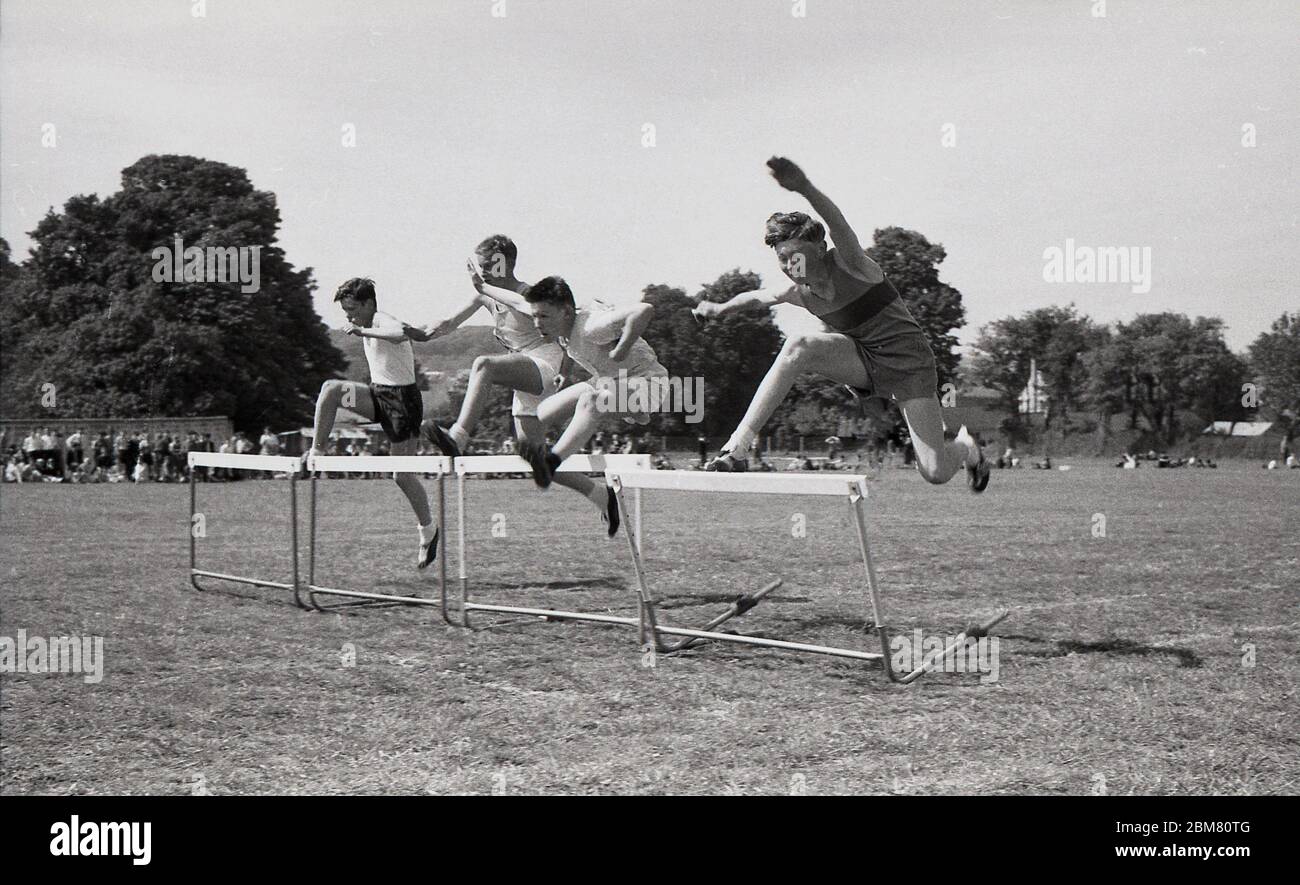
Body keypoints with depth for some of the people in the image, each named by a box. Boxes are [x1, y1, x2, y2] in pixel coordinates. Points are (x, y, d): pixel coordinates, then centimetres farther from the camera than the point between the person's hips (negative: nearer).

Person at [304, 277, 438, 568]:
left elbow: (399, 335, -42)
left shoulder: (385, 321, -16)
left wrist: (361, 331, -34)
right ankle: (317, 451, -10)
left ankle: (428, 530, 17)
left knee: (403, 476, -2)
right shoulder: (369, 327, 11)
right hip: (377, 393, 8)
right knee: (331, 388, -18)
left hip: (402, 397, -8)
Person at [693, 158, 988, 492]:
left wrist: (804, 188, -62)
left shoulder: (848, 264, -20)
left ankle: (966, 447, 27)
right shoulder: (799, 294, -2)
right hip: (862, 358, 5)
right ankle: (737, 448, -28)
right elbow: (757, 296, 21)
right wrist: (719, 307, 35)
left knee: (936, 474, -14)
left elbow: (837, 223, -43)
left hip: (906, 358, -5)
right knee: (798, 345, -26)